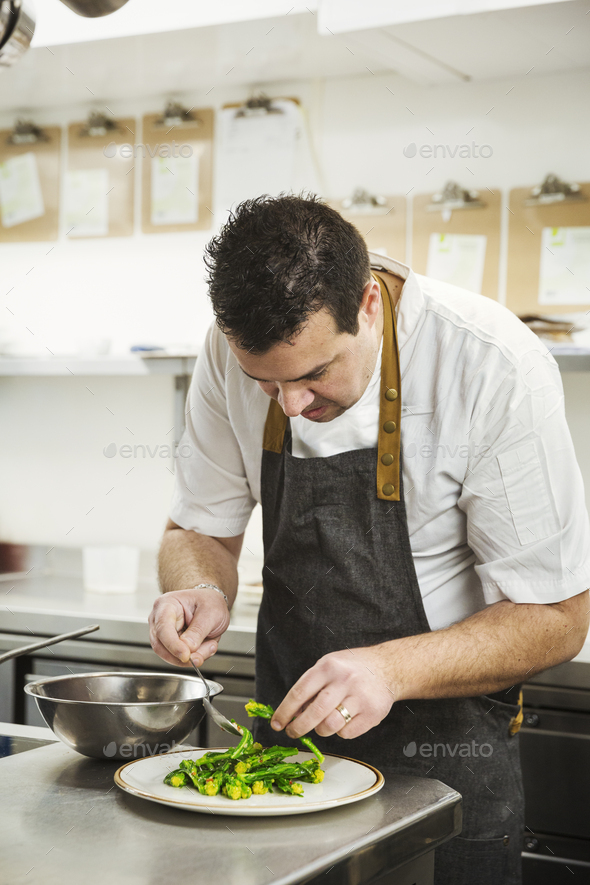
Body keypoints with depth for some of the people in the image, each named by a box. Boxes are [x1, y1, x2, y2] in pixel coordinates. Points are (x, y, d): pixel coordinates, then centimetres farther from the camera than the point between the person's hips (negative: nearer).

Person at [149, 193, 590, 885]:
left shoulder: (497, 368, -25)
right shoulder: (232, 351, -12)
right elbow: (201, 530, 1)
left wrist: (394, 667, -34)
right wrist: (201, 591, -22)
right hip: (286, 734, 4)